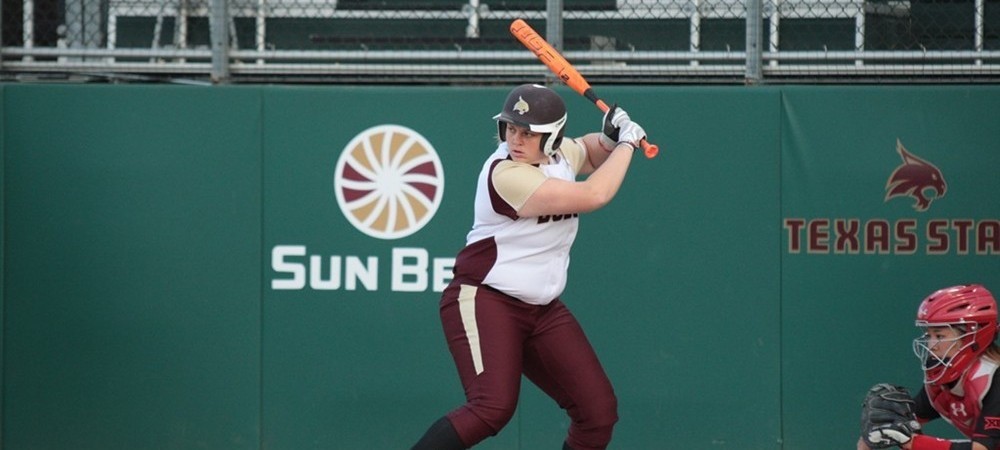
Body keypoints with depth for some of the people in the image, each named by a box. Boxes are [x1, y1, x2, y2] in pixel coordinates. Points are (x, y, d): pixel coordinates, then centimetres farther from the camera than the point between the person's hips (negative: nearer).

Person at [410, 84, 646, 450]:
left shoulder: (562, 154, 3)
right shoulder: (506, 173, -22)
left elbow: (591, 154, 30)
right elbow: (594, 195, -24)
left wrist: (609, 138, 6)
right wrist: (626, 143, -10)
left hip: (542, 309, 9)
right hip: (485, 301, -8)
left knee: (599, 410, 3)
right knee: (493, 406, -28)